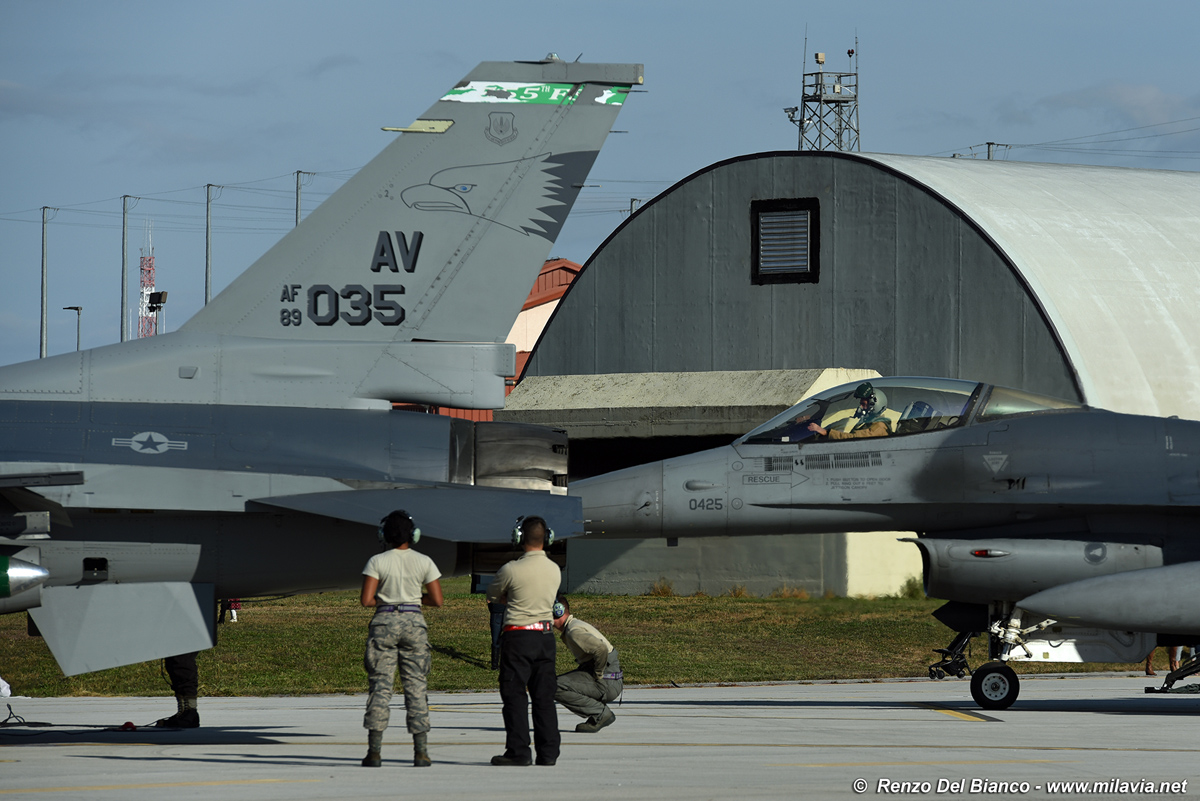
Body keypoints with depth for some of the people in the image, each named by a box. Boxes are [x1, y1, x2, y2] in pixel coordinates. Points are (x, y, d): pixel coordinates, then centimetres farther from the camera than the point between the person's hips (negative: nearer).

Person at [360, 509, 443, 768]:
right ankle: (421, 751, 3)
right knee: (416, 686, 6)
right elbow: (437, 600, 0)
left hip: (384, 623, -1)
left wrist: (384, 599, 11)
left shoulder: (377, 562, -4)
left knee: (380, 686, 1)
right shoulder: (424, 562, 0)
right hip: (414, 622, 1)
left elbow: (366, 600, -10)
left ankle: (374, 751, -5)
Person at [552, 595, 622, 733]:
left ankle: (601, 713, -12)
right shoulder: (577, 624, 18)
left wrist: (598, 677, -17)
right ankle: (601, 713, 13)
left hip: (608, 684, -10)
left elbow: (601, 649, -29)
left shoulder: (574, 631, -16)